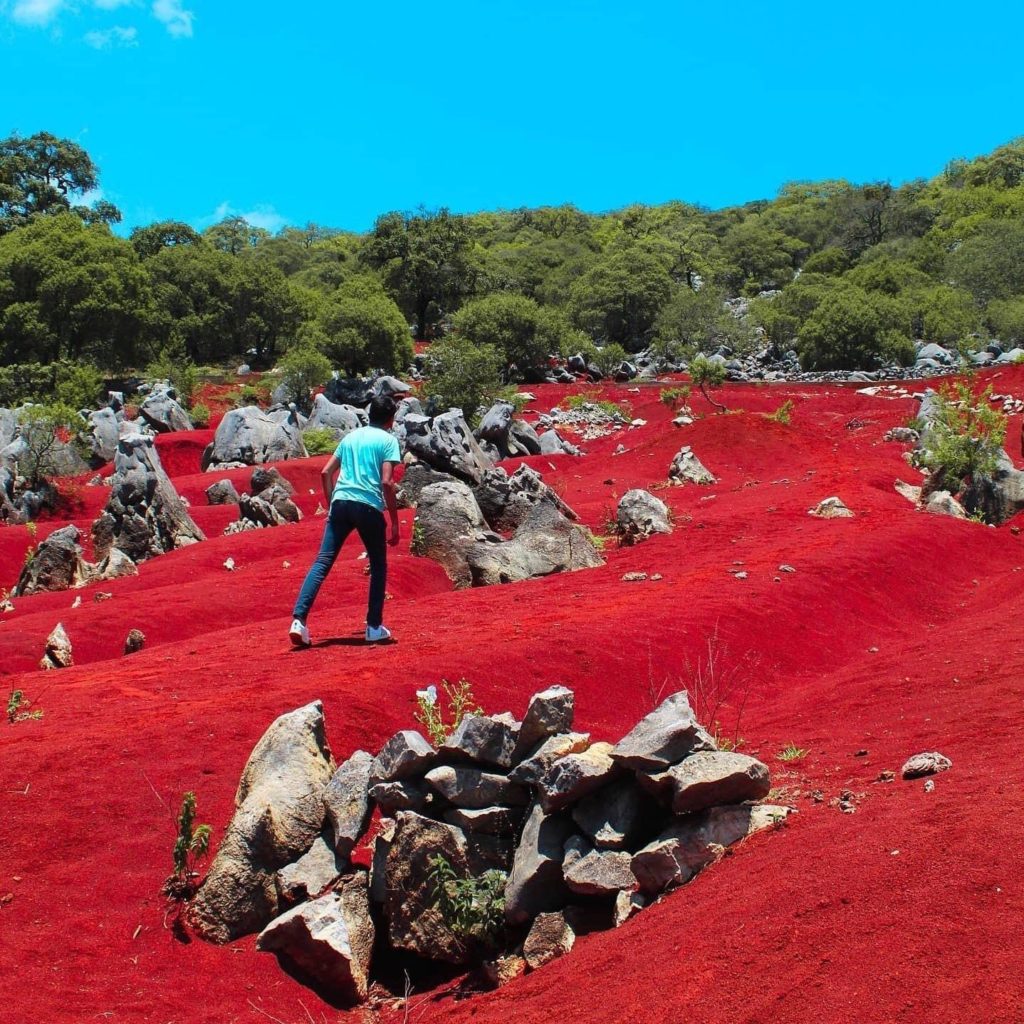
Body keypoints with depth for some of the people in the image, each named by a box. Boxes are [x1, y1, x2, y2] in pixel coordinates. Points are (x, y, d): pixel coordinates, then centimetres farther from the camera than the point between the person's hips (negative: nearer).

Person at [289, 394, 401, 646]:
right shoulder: (388, 440, 4)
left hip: (341, 502, 4)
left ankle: (299, 620, -14)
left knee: (322, 561, -1)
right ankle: (374, 627, 13)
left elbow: (326, 472, 17)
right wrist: (395, 522, -5)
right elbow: (387, 482, -8)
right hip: (369, 507, -4)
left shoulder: (351, 436, 20)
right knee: (378, 565, 13)